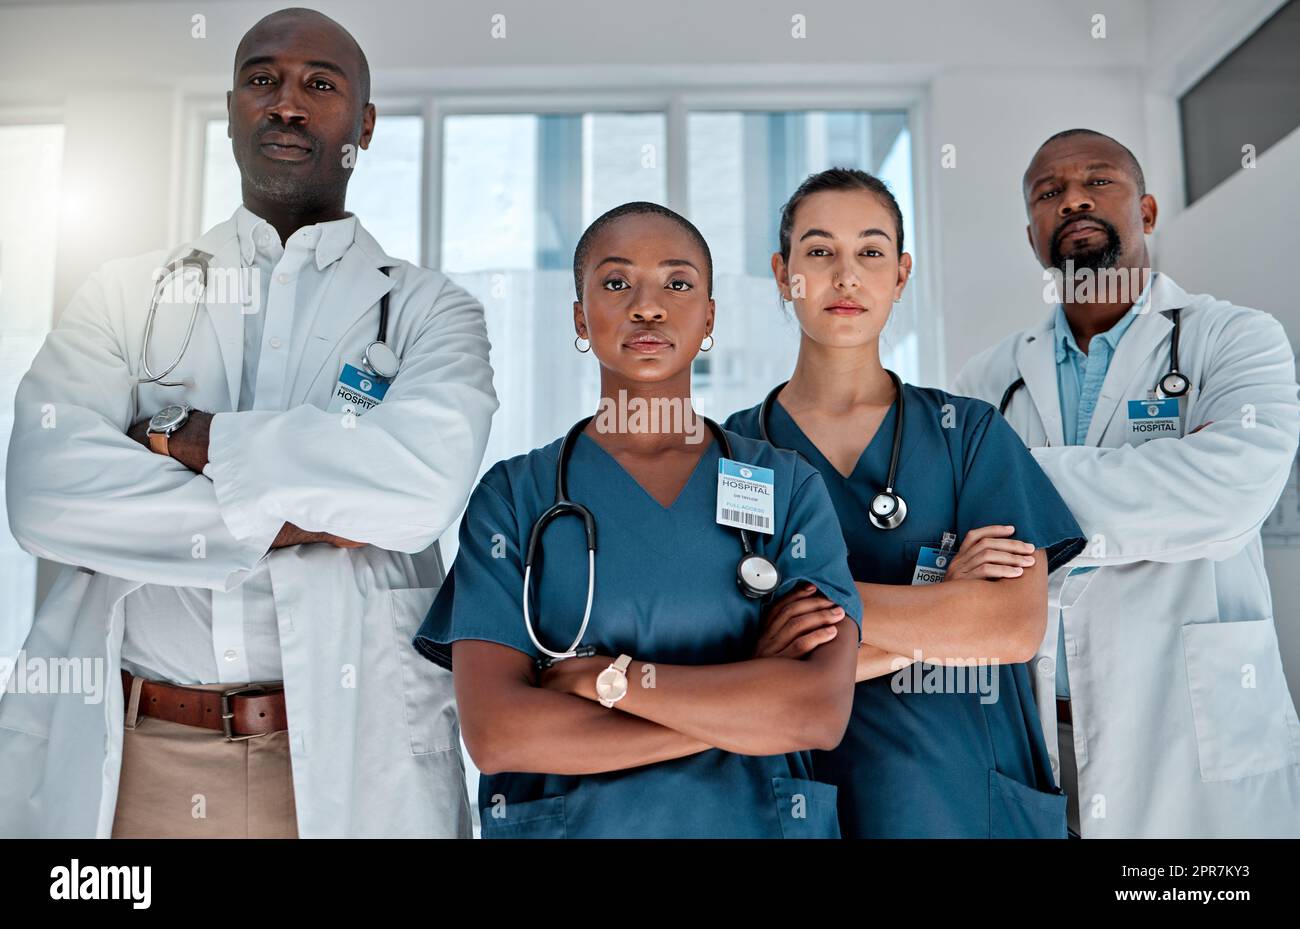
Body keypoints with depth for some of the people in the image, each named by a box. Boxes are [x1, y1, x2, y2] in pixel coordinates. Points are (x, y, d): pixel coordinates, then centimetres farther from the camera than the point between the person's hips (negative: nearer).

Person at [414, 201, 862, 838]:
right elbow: (493, 734, -16)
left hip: (757, 819, 1)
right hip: (566, 821, 0)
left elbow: (822, 711, -15)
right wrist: (746, 700, -17)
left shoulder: (790, 486, -3)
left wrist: (601, 676, -17)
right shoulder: (513, 494, -5)